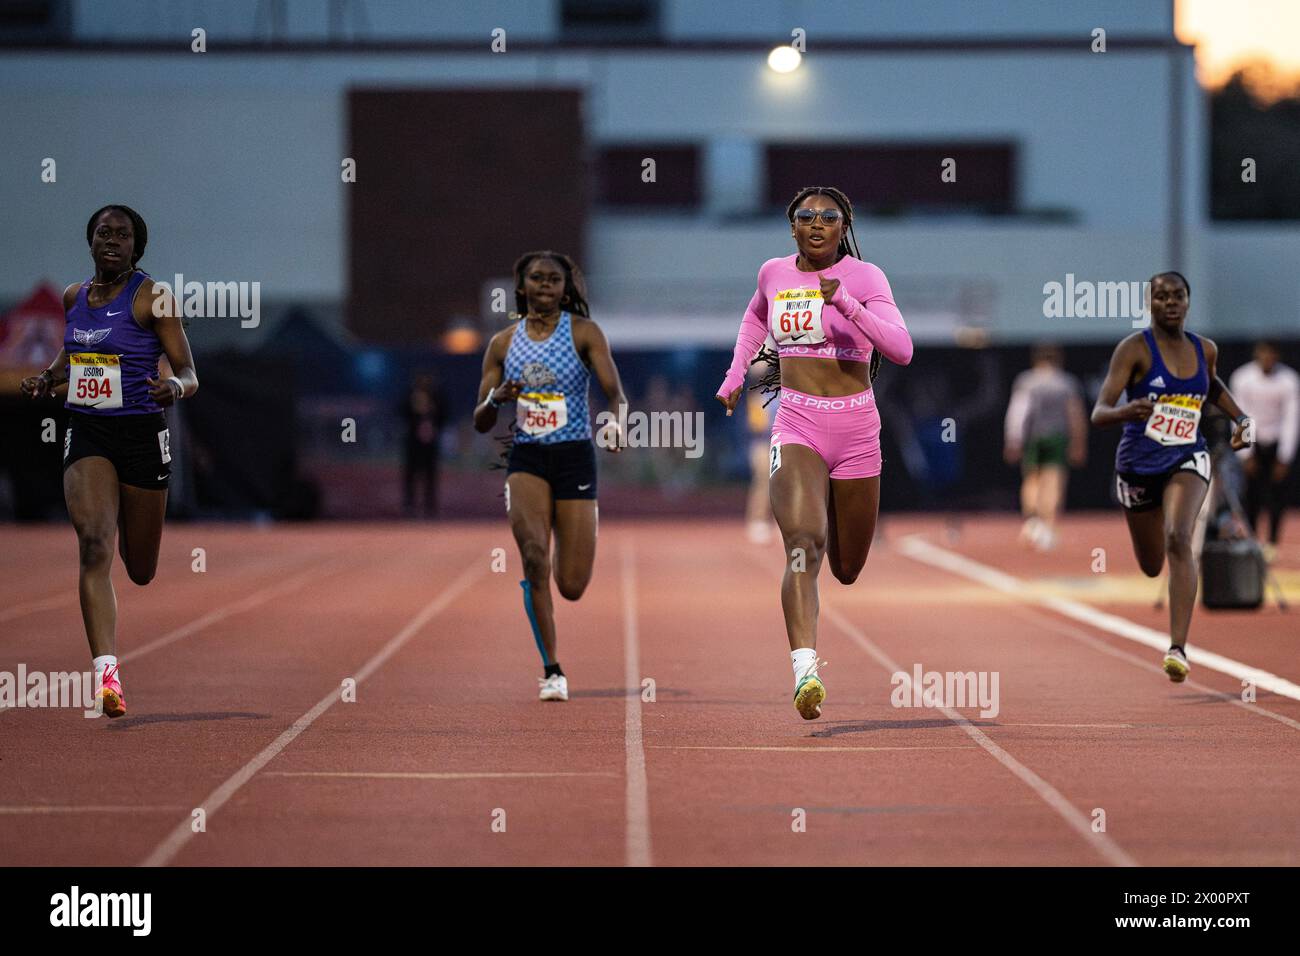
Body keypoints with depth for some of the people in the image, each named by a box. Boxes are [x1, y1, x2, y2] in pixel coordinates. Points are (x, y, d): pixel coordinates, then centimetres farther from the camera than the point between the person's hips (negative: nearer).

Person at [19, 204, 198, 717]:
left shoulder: (153, 297, -7)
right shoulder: (74, 296, 7)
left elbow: (190, 375, -7)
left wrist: (176, 387, -30)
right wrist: (49, 378, 6)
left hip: (142, 434, -2)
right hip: (86, 434, 2)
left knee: (140, 571, 11)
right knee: (93, 545, -20)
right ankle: (106, 673, -26)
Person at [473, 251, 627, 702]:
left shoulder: (583, 332, 1)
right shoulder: (503, 343, 7)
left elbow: (615, 392, -11)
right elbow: (481, 422, 9)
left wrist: (615, 421, -33)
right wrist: (497, 398, -13)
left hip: (575, 460, -1)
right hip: (526, 459, 1)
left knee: (572, 587, -2)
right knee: (534, 555, -26)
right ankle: (551, 670, -15)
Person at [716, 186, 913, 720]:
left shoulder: (864, 276, -4)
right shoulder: (774, 274, 6)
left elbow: (901, 350, -18)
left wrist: (845, 303, -27)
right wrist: (735, 375, 22)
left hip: (856, 427, 0)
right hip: (796, 426, 0)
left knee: (848, 570, 14)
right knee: (804, 543, -25)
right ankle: (805, 670, -35)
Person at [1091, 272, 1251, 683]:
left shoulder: (1205, 349, 1)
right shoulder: (1134, 348, -13)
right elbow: (1098, 413, -21)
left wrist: (1241, 418, 12)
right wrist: (1124, 412, -43)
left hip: (1187, 461, 1)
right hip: (1138, 464, -1)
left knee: (1178, 539, -28)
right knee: (1151, 567, 15)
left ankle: (1178, 648, -31)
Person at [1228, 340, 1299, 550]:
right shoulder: (1242, 378, -13)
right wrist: (1246, 454, -12)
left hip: (1279, 440, -1)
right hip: (1253, 441, 1)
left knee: (1276, 494, -6)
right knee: (1252, 495, -5)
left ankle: (1272, 544, -2)